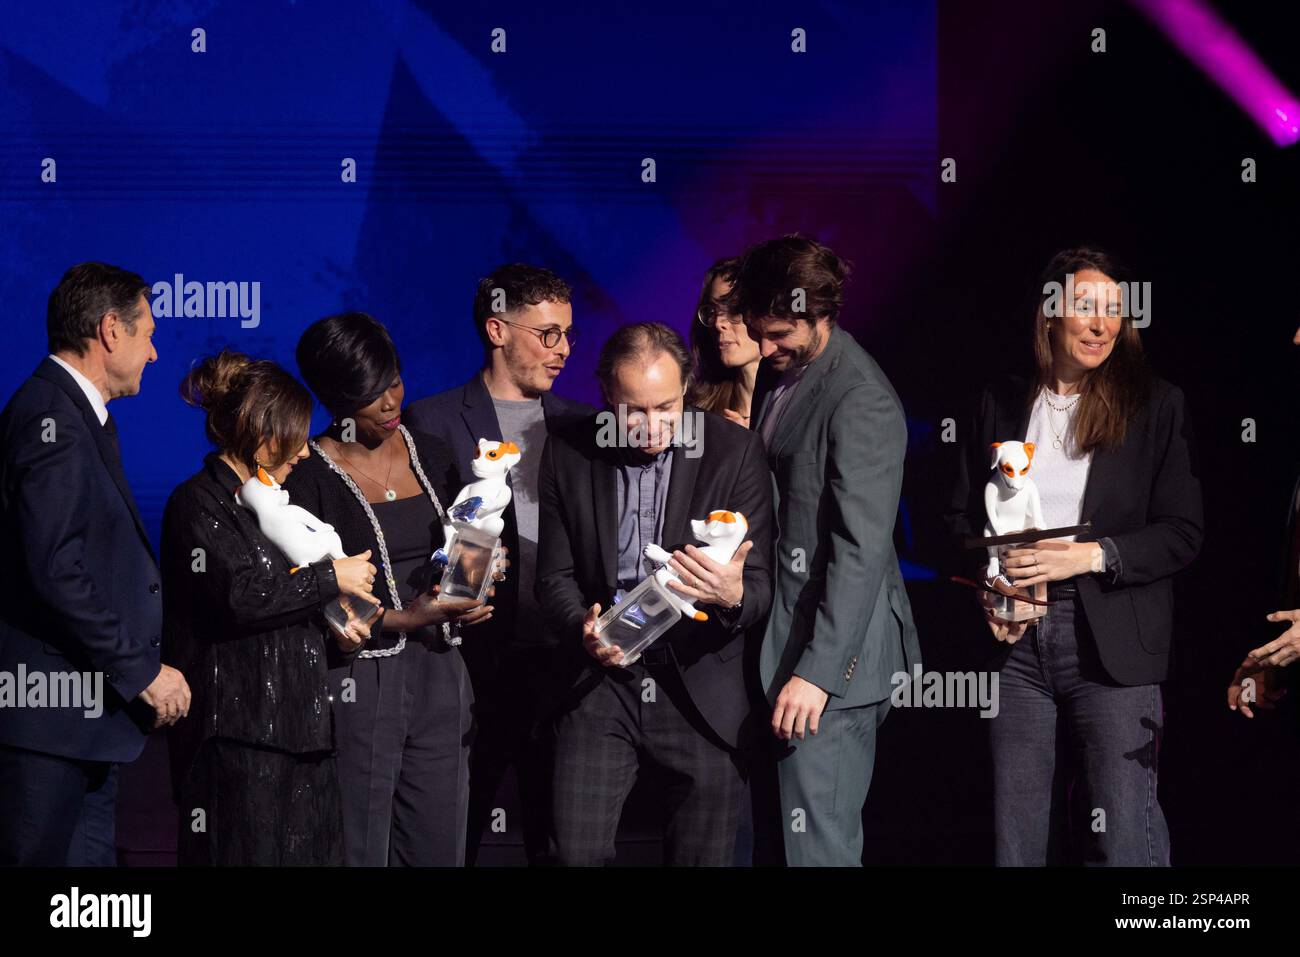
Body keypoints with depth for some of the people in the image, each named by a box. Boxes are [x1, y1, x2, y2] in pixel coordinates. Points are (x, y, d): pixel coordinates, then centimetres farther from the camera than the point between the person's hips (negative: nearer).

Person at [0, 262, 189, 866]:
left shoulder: (79, 414, 17)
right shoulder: (50, 419, -15)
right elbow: (57, 572, -22)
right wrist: (142, 671, -16)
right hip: (49, 716, -10)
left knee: (91, 855, 12)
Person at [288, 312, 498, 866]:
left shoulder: (431, 456, 11)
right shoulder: (308, 477, -7)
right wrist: (403, 619, -18)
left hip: (438, 676, 5)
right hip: (357, 687, -5)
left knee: (441, 849, 6)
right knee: (359, 852, -1)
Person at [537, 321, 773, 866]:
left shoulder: (735, 452, -7)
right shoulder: (569, 454, 0)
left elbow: (761, 589, -7)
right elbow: (555, 575, 6)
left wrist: (733, 595, -31)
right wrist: (581, 628, -16)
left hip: (701, 692, -1)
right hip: (601, 684, 1)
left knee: (702, 857, 5)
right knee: (576, 851, -3)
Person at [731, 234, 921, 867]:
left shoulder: (862, 403, -15)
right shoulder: (776, 374, 14)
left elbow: (861, 551, -21)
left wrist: (818, 671, -24)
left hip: (832, 653, -9)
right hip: (778, 644, 9)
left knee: (819, 844, -9)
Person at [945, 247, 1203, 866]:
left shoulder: (1156, 406, 1)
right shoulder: (1003, 403, 10)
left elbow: (1182, 533, -2)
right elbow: (962, 513, 17)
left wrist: (1088, 556, -15)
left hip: (1111, 645, -3)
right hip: (1018, 639, 3)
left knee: (1123, 839, -8)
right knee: (1019, 840, 6)